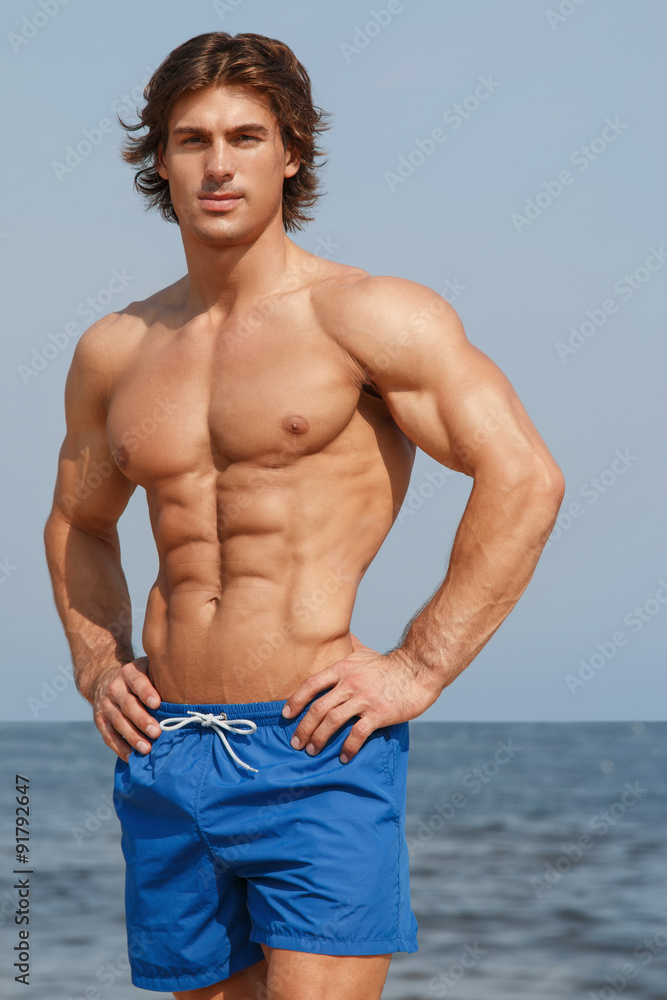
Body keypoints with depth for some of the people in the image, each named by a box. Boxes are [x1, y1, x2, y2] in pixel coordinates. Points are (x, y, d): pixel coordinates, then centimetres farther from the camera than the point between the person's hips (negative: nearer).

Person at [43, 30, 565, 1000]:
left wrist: (419, 667, -12)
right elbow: (78, 520, 29)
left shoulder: (365, 315, -4)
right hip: (167, 761, 5)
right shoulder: (114, 350, 12)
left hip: (320, 753, -5)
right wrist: (96, 663, 13)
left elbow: (525, 480, -9)